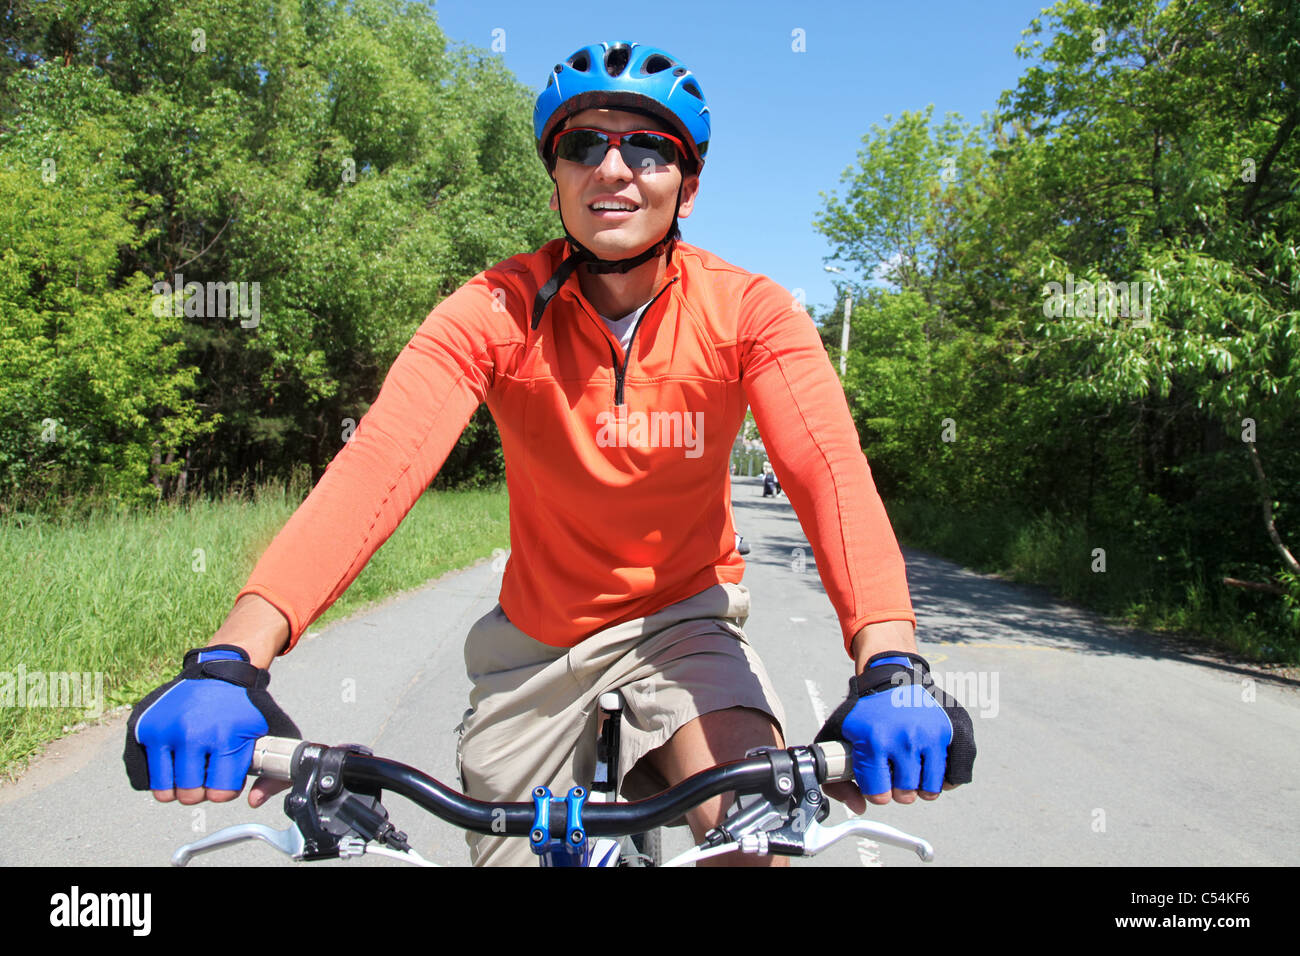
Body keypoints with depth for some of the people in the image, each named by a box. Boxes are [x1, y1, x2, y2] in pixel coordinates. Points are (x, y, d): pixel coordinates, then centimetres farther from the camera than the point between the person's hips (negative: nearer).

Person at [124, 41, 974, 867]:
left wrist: (889, 666, -47)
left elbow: (830, 467, -30)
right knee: (509, 849, 13)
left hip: (682, 616, -1)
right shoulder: (496, 312, -16)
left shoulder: (746, 311, -15)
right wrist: (232, 659, -44)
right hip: (538, 633, 1)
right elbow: (381, 460, -31)